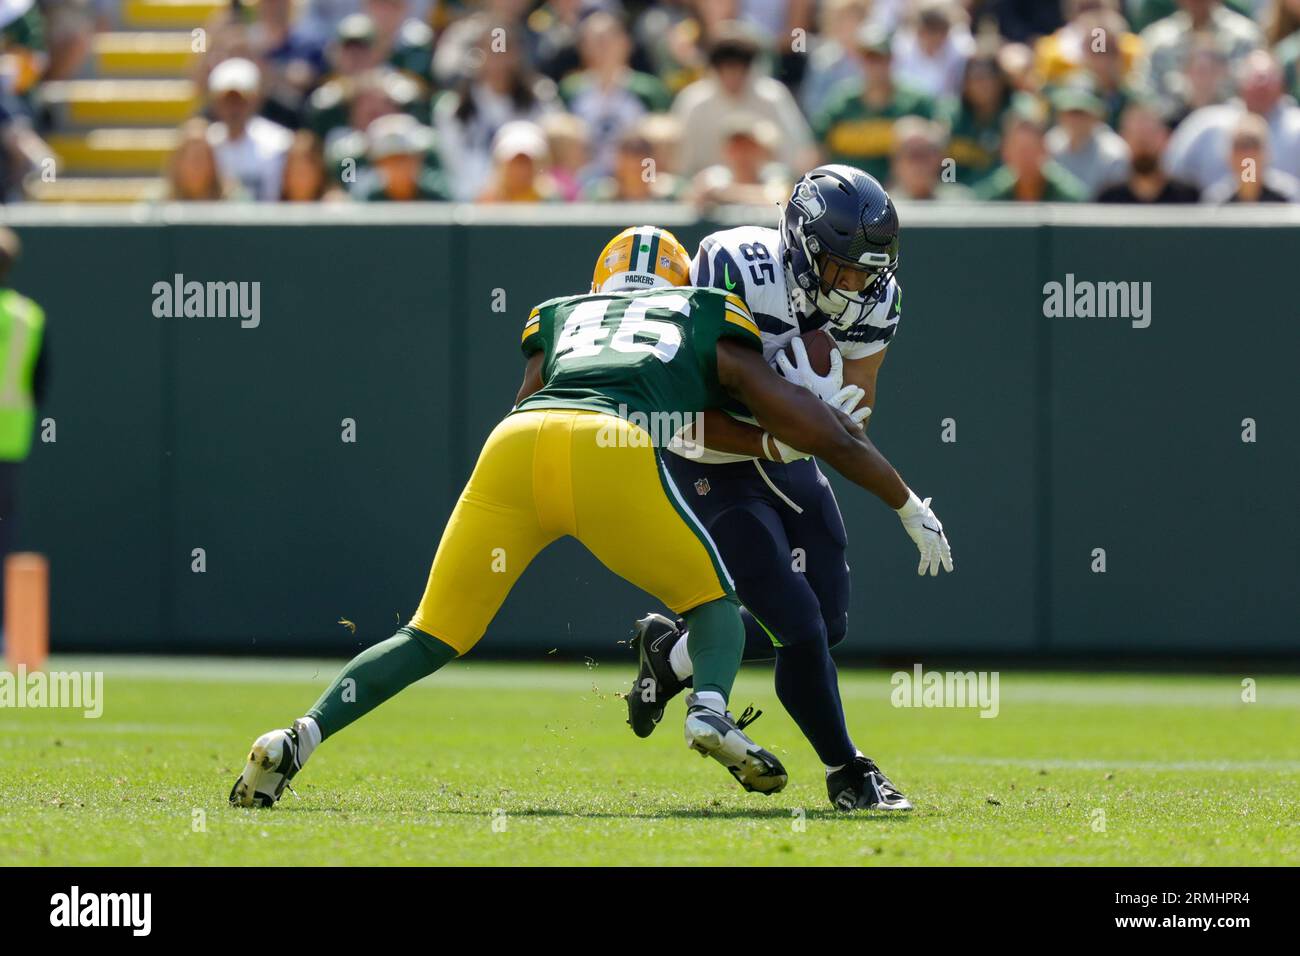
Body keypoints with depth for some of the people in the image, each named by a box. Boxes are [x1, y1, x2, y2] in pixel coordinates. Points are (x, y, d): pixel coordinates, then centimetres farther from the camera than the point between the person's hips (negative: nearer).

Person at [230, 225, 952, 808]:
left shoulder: (559, 318, 37)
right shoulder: (710, 323, 31)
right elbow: (832, 437, 31)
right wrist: (911, 508, 42)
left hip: (514, 442, 2)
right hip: (614, 450, -2)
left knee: (433, 636, 15)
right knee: (714, 601, 19)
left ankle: (301, 737, -2)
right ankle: (710, 709, -12)